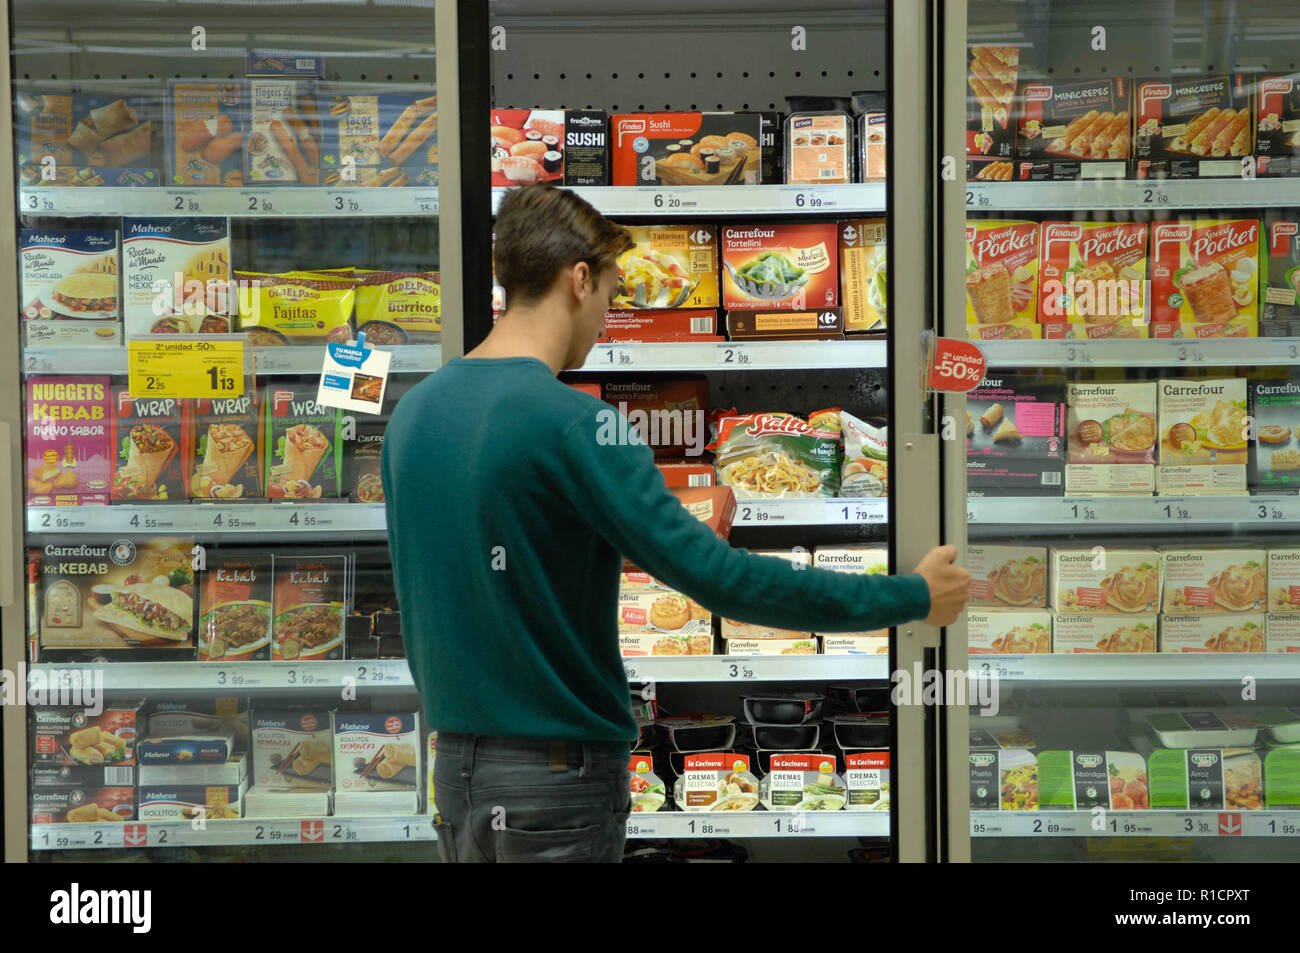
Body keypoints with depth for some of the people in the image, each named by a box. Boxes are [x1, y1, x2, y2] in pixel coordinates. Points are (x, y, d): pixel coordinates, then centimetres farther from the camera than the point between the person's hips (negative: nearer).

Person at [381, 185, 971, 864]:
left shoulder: (413, 413, 5)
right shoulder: (573, 424, -18)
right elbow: (721, 578, -21)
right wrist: (912, 597, -13)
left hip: (454, 766, 7)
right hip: (558, 778, -7)